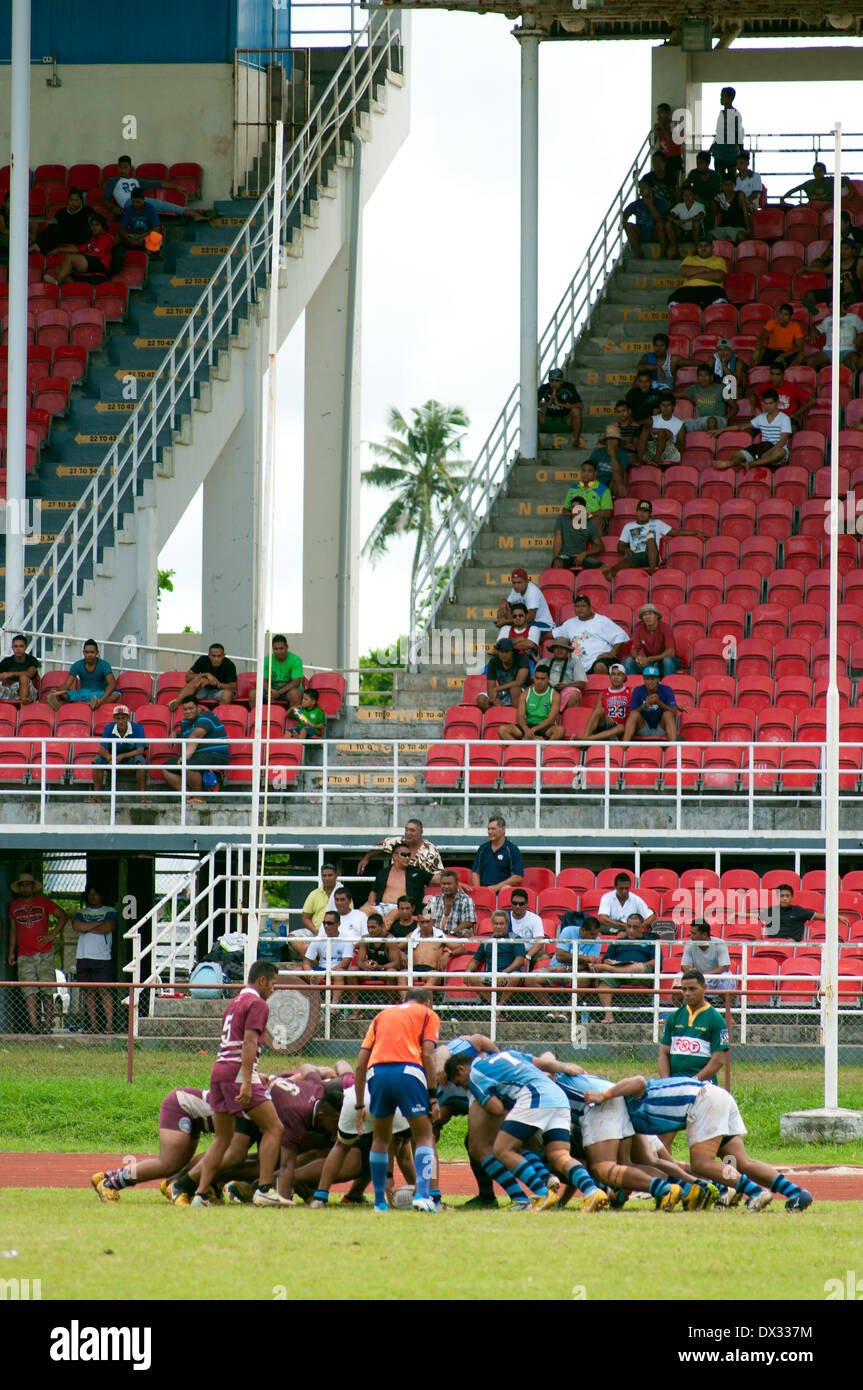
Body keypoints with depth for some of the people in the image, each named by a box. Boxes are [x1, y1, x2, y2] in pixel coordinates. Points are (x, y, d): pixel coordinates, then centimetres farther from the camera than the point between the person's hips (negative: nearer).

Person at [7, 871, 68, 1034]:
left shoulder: (43, 902, 3)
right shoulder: (14, 905, 12)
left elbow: (63, 916, 9)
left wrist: (52, 936, -2)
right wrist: (11, 951, 14)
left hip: (45, 953, -2)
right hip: (24, 956, 2)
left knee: (47, 992, -3)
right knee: (29, 990, -10)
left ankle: (48, 1025, 1)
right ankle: (34, 1025, -16)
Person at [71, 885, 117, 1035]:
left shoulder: (109, 911, 8)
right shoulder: (81, 912, 18)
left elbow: (108, 927, -9)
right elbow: (76, 926, -1)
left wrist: (86, 928, -2)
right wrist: (98, 924, -5)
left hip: (102, 956, -4)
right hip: (83, 957, 4)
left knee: (105, 991, -10)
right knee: (88, 992, 1)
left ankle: (109, 1024, -11)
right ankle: (93, 1025, 4)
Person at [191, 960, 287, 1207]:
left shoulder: (234, 1003, 22)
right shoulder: (257, 1004, -5)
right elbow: (249, 1043, -16)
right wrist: (247, 1083, -23)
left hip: (219, 1070, 9)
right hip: (239, 1072, -9)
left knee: (222, 1138, 13)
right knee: (273, 1128, -3)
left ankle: (201, 1194, 4)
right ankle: (264, 1189, -12)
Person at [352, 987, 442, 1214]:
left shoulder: (383, 1015, 29)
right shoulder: (428, 1014, 19)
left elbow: (361, 1063, 21)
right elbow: (427, 1055, 3)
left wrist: (360, 1105, 23)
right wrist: (433, 1097, 1)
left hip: (377, 1072, 3)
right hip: (408, 1071, -3)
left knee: (381, 1139, 19)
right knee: (424, 1137, 5)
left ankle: (379, 1201, 20)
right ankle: (422, 1195, -13)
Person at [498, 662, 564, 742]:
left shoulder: (554, 695, 3)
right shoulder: (525, 694, 11)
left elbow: (551, 719, -7)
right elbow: (520, 717, 2)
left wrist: (534, 729, -22)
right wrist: (526, 729, -22)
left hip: (545, 727, -2)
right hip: (528, 725, 2)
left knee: (560, 730, -37)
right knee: (502, 730, -25)